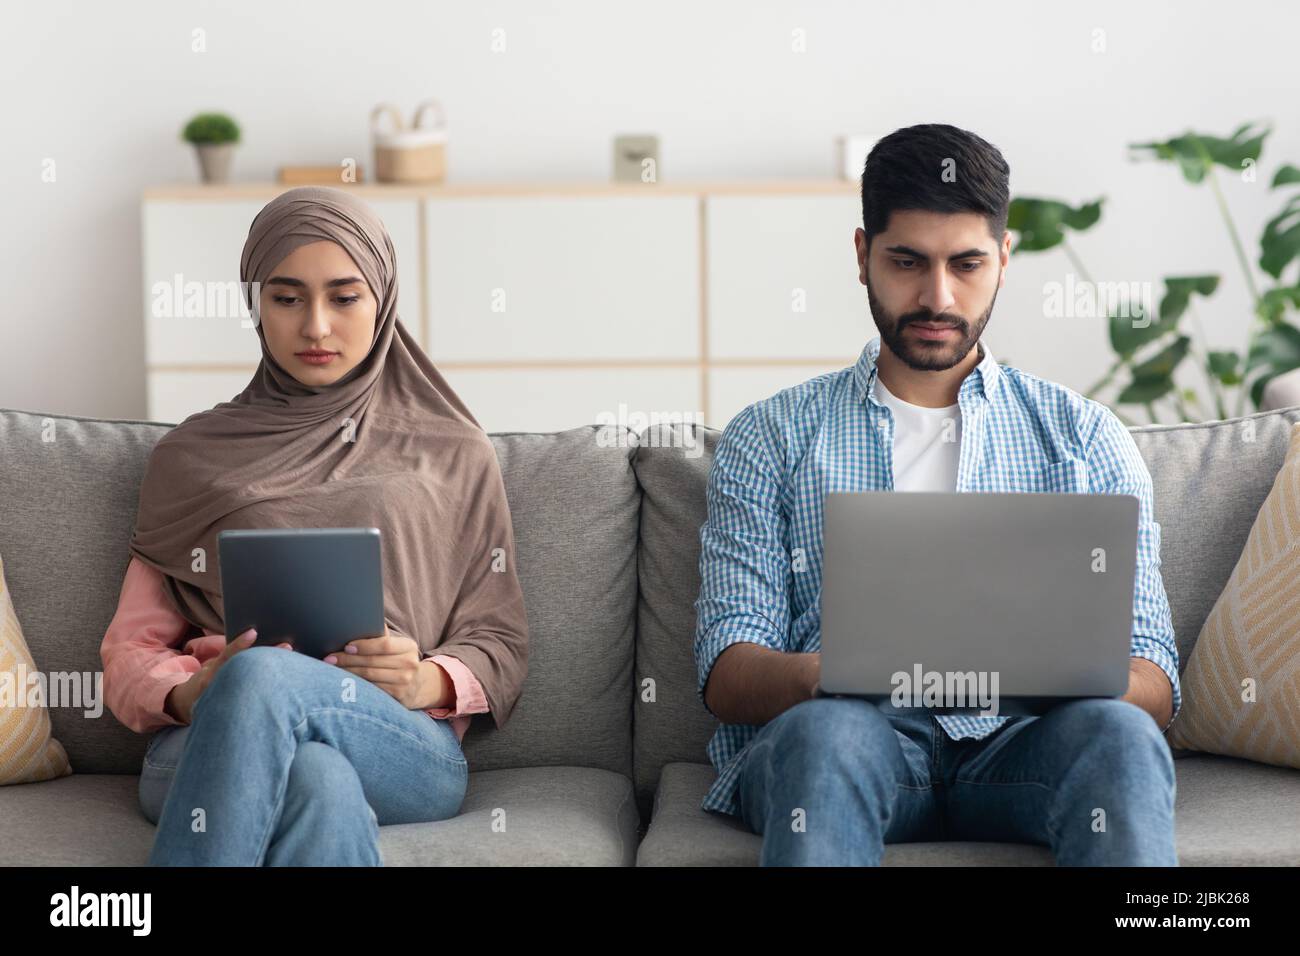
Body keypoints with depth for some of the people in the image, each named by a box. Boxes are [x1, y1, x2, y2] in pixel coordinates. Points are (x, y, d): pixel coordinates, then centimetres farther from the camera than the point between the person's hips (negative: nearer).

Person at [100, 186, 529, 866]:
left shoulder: (454, 456, 19)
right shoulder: (191, 455, 20)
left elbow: (498, 641, 16)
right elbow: (133, 651, 15)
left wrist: (431, 682, -8)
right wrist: (188, 694, -10)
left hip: (408, 747, 0)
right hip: (204, 748, 0)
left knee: (263, 674, -37)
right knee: (320, 784, -40)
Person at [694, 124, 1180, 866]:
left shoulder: (1087, 438, 18)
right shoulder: (769, 439, 16)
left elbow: (1154, 683, 10)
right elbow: (726, 672, 5)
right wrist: (823, 676, -20)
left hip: (1020, 745, 1)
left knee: (1118, 734, -34)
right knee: (826, 730, -37)